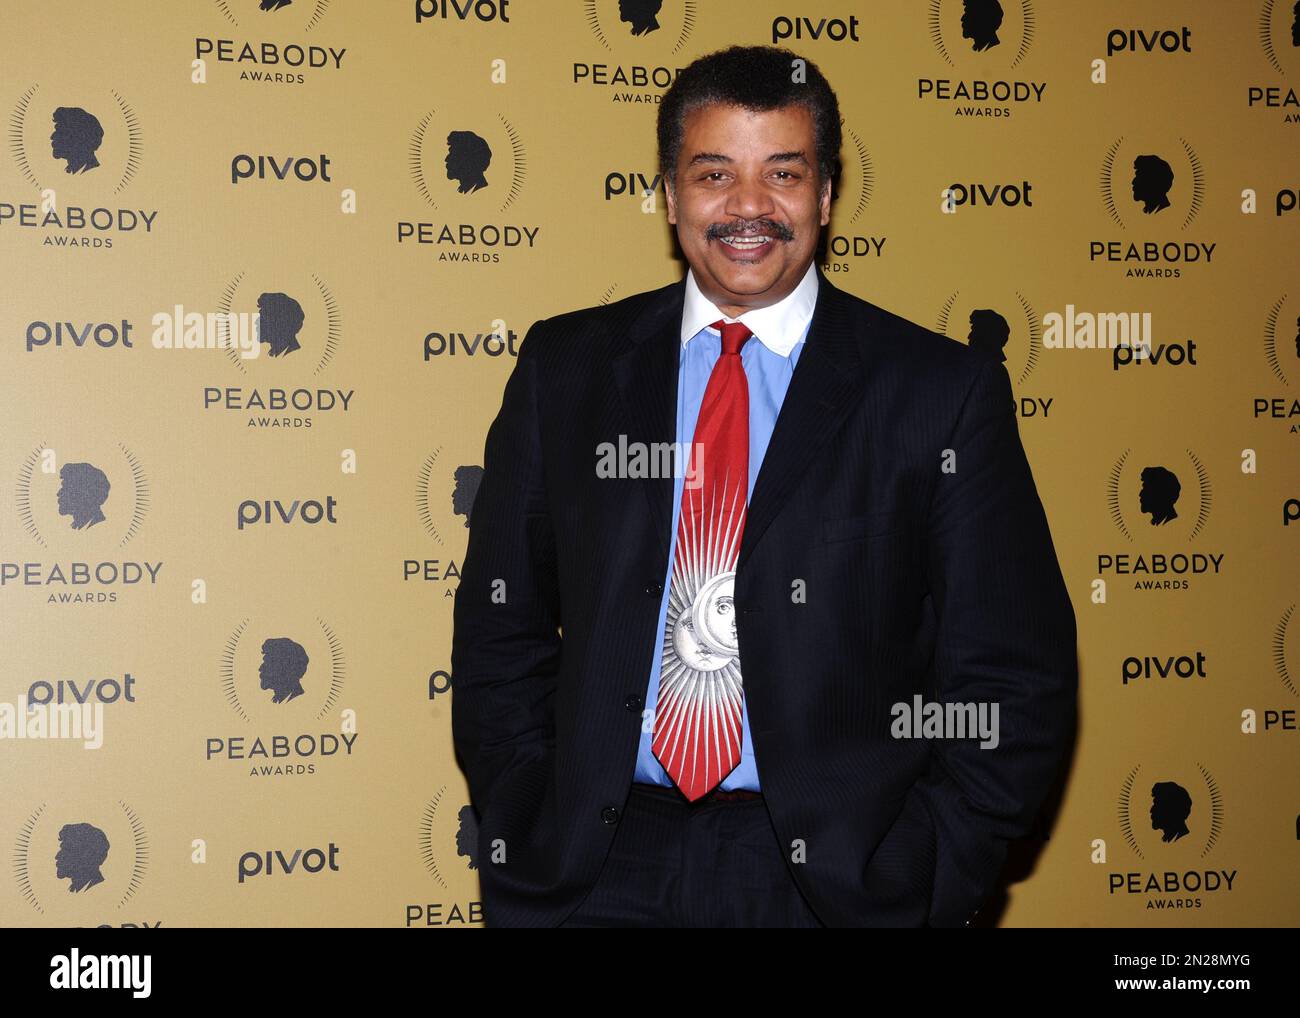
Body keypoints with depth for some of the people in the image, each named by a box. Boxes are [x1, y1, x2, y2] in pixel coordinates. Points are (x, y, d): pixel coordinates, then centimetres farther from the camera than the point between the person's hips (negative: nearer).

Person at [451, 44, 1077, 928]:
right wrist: (524, 844, -1)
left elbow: (1013, 684, -3)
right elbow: (502, 628, 8)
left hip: (838, 877, -1)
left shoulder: (944, 392, -3)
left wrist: (918, 887, -10)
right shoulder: (565, 367, 4)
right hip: (601, 867, 2)